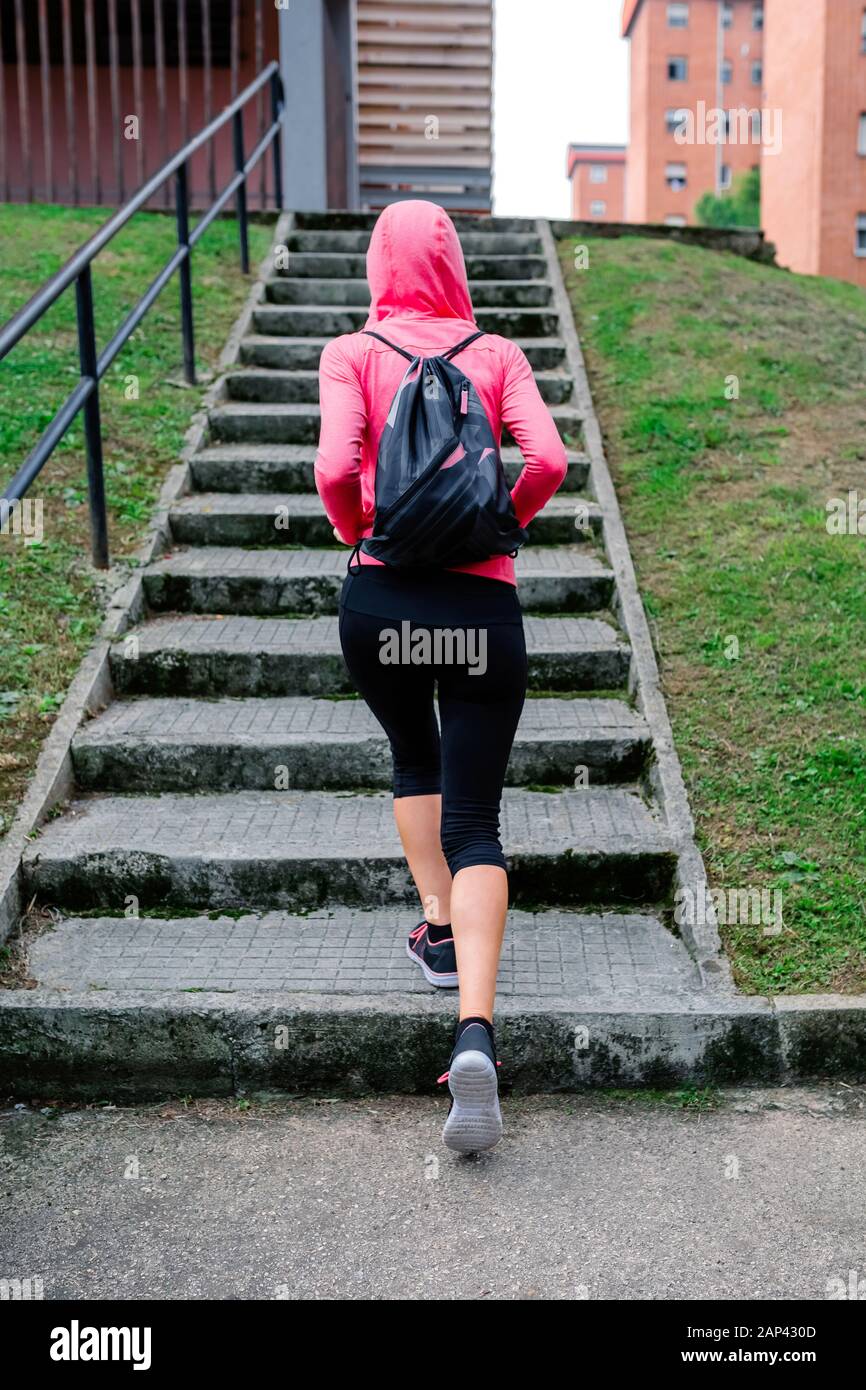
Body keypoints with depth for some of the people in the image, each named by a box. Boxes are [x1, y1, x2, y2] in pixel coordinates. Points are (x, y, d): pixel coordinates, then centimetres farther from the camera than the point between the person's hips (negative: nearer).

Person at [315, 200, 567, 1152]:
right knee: (474, 822, 1)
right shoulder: (497, 354, 6)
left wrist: (351, 529, 7)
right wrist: (501, 522, 10)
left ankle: (437, 927, 25)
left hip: (380, 595, 0)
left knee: (413, 760, 29)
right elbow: (549, 461, -7)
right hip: (482, 601, 0)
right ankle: (475, 1031, -13)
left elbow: (336, 468, -13)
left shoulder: (352, 353, 3)